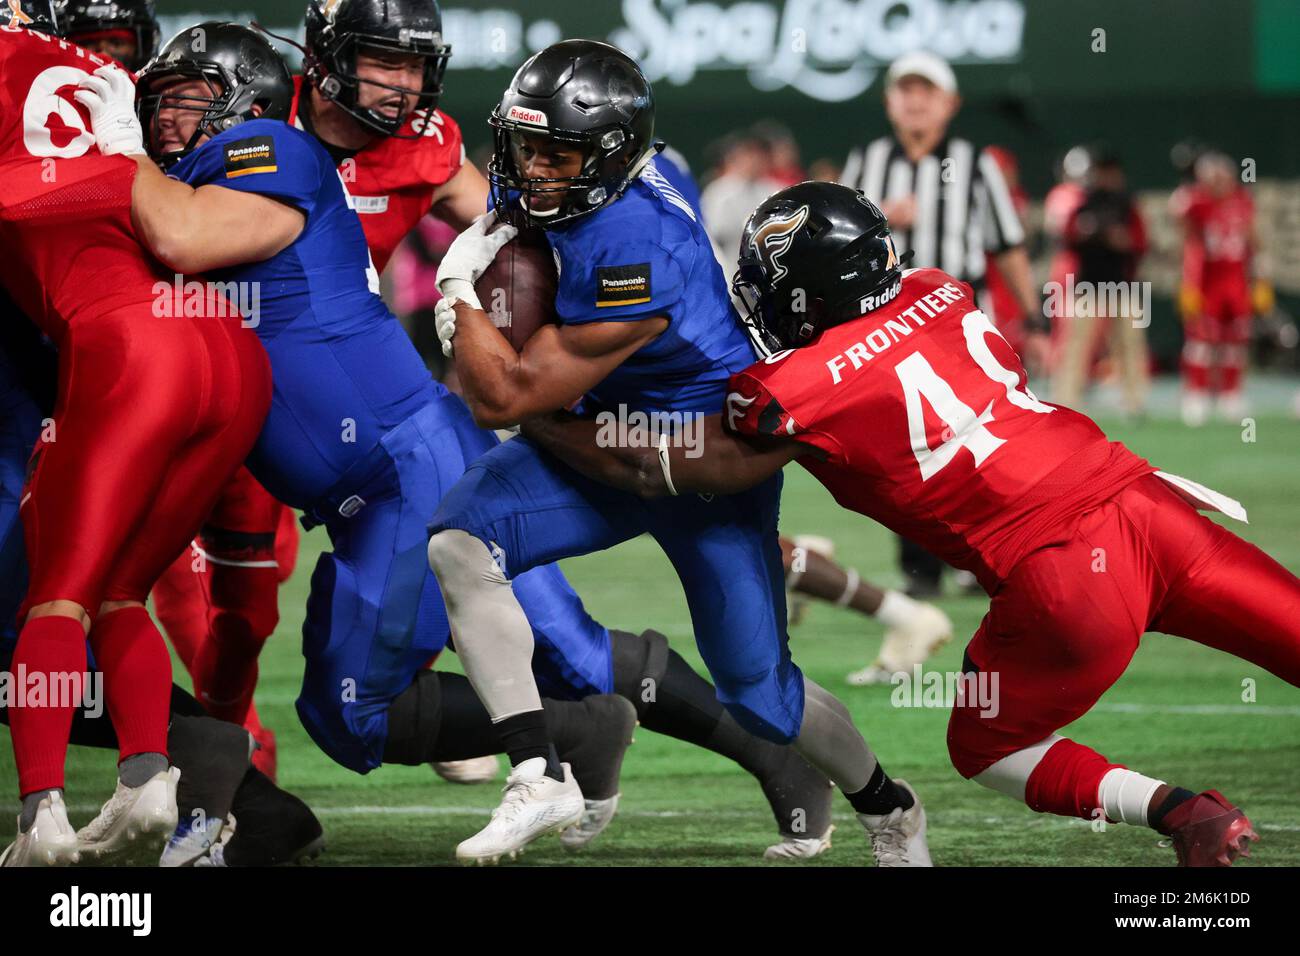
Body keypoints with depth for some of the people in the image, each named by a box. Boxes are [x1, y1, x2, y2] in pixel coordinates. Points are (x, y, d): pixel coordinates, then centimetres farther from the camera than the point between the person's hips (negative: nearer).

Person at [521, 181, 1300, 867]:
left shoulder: (800, 395, -3)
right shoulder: (940, 293, 13)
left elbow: (658, 469, 9)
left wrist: (536, 421, 22)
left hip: (1061, 579, -5)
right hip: (1139, 499, 5)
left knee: (986, 749, 19)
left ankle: (1176, 810, 0)